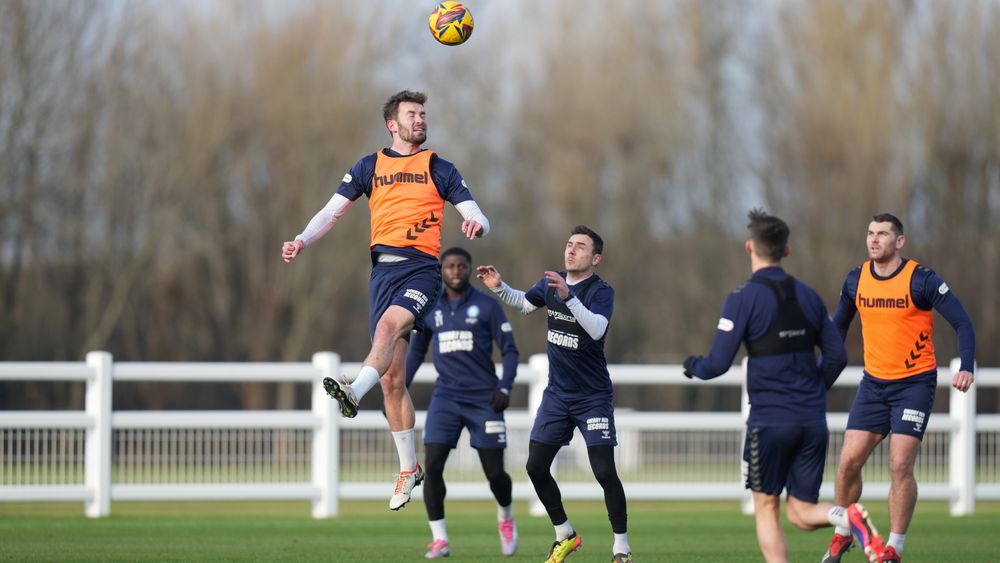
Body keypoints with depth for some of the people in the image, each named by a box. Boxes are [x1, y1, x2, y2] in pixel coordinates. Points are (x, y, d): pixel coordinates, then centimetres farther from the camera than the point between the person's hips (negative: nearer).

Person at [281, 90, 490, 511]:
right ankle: (409, 468, 10)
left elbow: (476, 215, 4)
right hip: (383, 268, 3)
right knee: (391, 378, 2)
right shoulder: (369, 167, 15)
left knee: (389, 324, -35)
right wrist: (302, 240, -6)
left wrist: (476, 224, -20)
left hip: (423, 267, -3)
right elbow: (332, 211, 11)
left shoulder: (439, 168, 10)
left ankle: (354, 392, -55)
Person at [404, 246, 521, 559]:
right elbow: (416, 350, 19)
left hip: (483, 398, -2)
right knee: (431, 466, -13)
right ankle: (439, 539, -4)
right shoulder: (429, 309, 8)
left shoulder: (487, 305, -1)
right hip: (446, 398, 2)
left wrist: (505, 387, -13)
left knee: (494, 472, 0)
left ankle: (506, 517, 33)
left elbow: (509, 349, 1)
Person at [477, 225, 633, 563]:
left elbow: (597, 328, -33)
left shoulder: (601, 291, -15)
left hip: (593, 396, -6)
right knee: (536, 467, 4)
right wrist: (499, 287, 5)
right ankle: (565, 536, 22)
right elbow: (524, 303, 23)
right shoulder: (551, 283, 4)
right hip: (557, 394, 6)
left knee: (605, 472, -12)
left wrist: (568, 296, -43)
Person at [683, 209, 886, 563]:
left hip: (769, 421, -5)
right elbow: (837, 356, 12)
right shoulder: (808, 297, 10)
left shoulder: (743, 299, -7)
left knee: (766, 509, 8)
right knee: (801, 512, 8)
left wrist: (693, 366, 13)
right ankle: (849, 517, -22)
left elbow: (719, 364, -9)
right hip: (813, 421, 5)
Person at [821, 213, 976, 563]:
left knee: (900, 466, -11)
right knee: (848, 462, -2)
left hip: (915, 383, -4)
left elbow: (962, 324, -12)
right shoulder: (856, 280, 2)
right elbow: (839, 324, 19)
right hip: (873, 383, 4)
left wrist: (966, 368, -26)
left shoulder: (922, 280, -13)